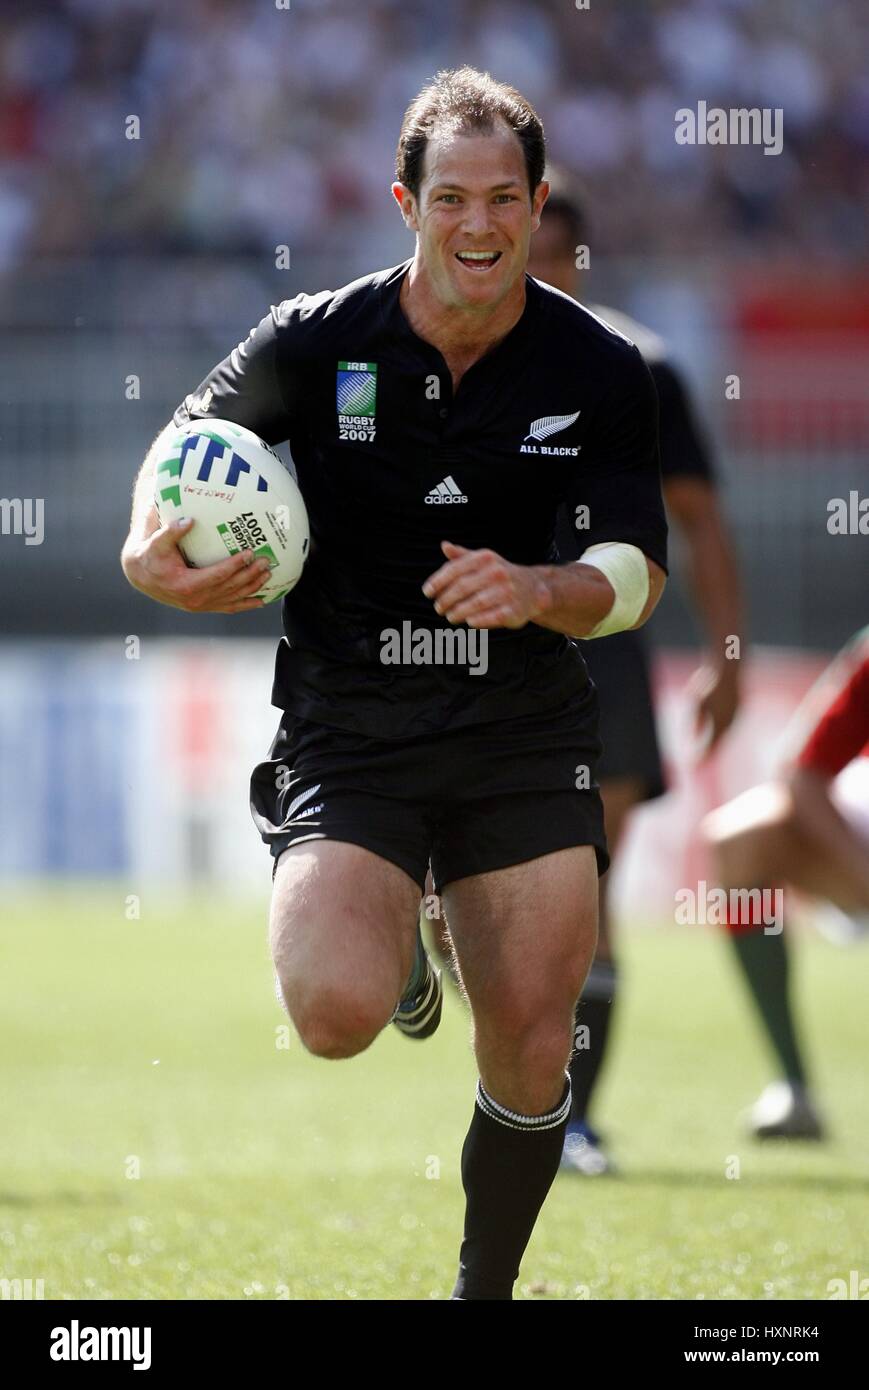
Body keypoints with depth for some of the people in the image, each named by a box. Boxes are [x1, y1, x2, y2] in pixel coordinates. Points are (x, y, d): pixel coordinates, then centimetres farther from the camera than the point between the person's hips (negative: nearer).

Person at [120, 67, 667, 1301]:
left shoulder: (601, 372, -2)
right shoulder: (315, 342, -5)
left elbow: (641, 575, 1)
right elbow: (189, 441, 9)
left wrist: (538, 591, -20)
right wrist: (151, 552, -12)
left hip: (526, 729, 1)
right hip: (347, 724, -1)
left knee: (532, 1051, -2)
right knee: (337, 1015, -22)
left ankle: (485, 1288, 23)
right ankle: (395, 951, 17)